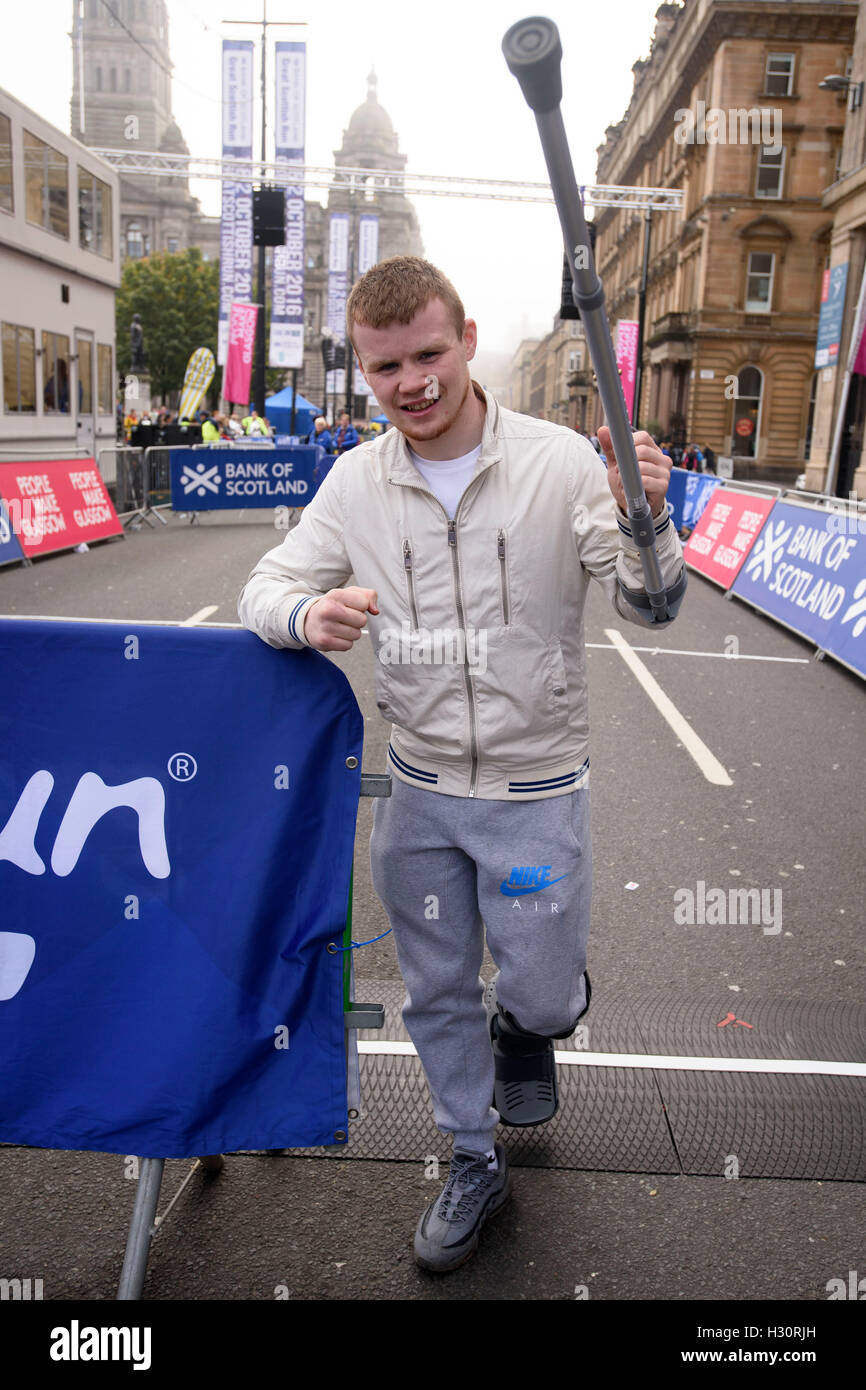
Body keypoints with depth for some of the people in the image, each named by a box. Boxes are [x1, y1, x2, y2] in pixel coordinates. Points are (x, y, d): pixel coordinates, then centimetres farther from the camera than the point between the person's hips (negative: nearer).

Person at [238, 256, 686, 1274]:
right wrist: (306, 614, -25)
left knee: (538, 992, 8)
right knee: (436, 994, 17)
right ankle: (475, 1163, 44)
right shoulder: (356, 481, -4)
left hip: (535, 788, -2)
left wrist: (646, 521, -35)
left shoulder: (560, 462, -12)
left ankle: (529, 1024, 49)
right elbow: (266, 588, 0)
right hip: (418, 788, 3)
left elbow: (649, 609, -12)